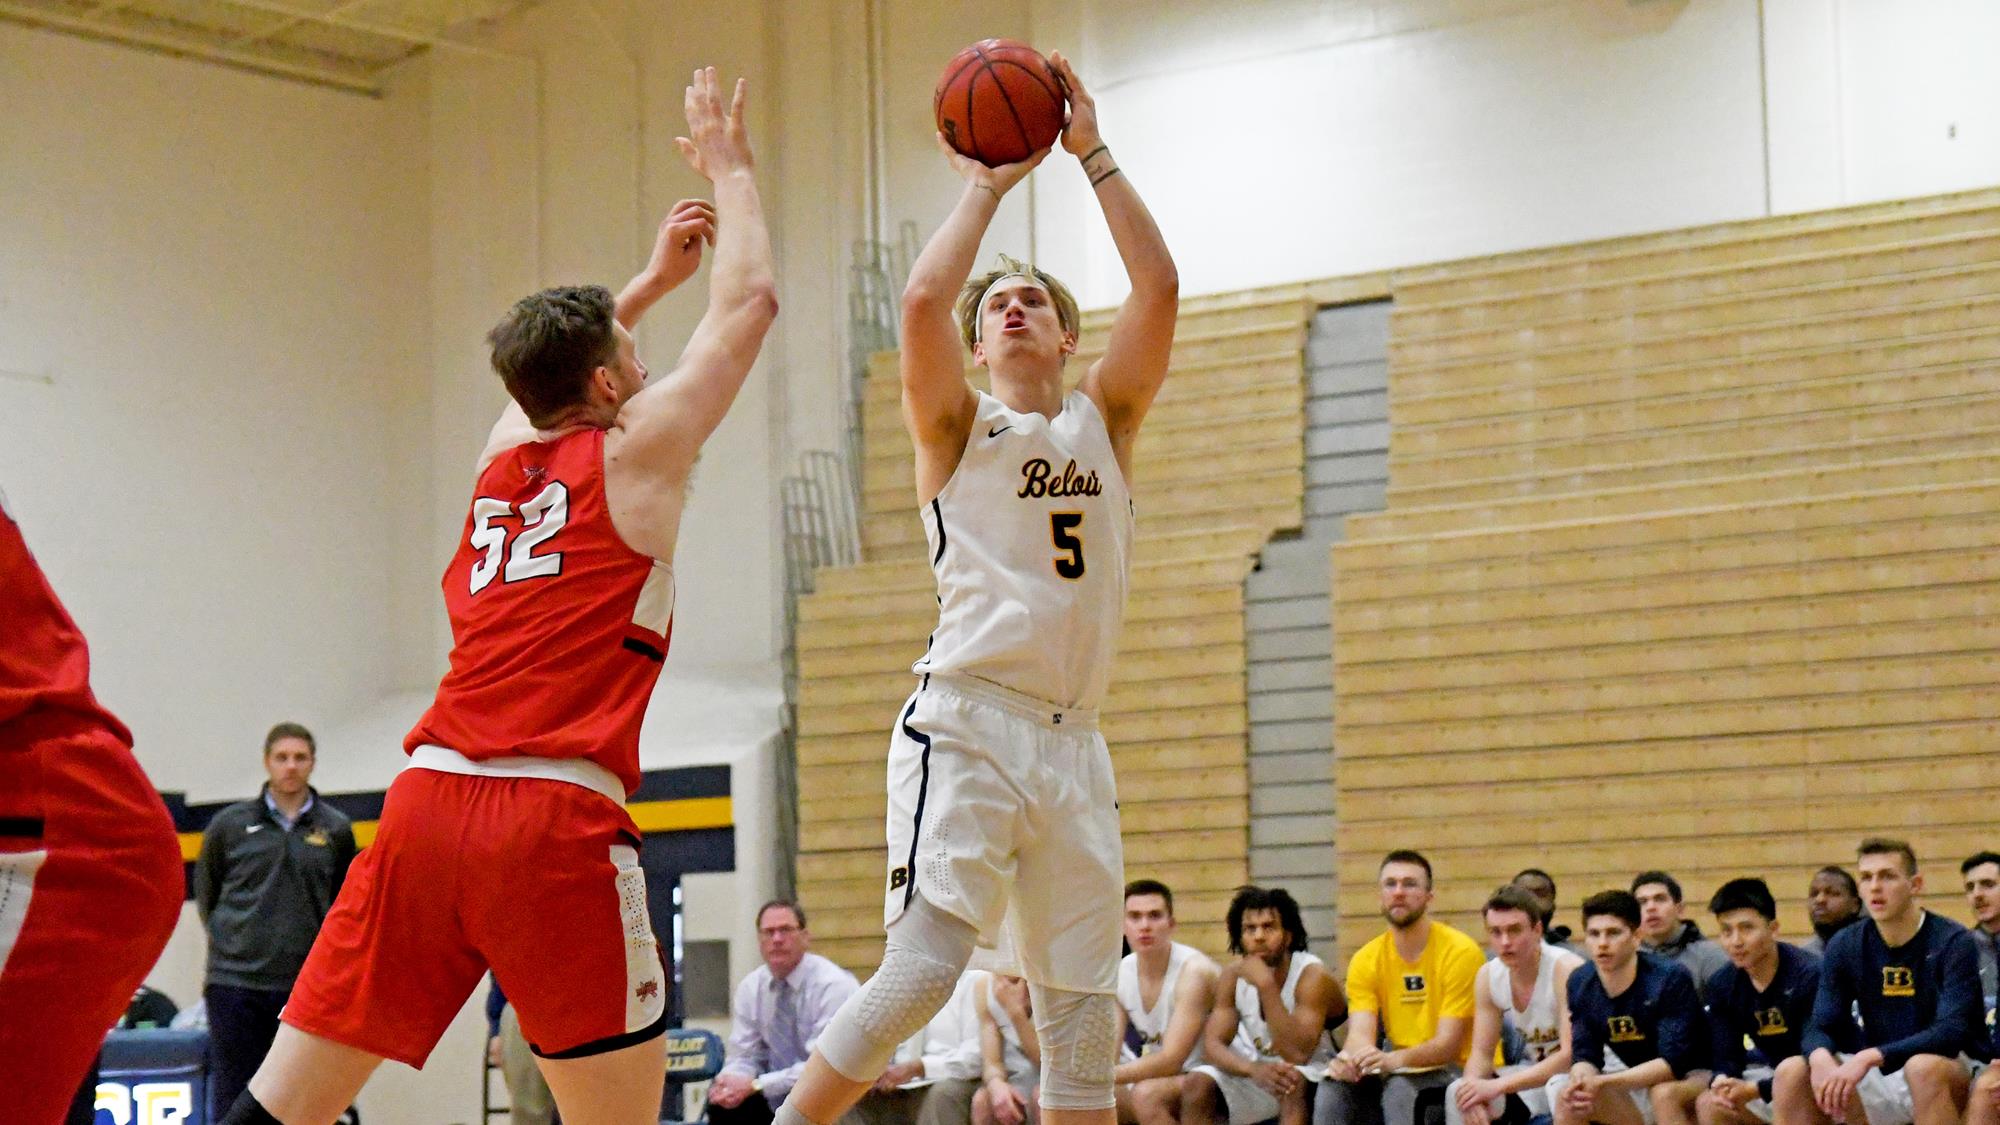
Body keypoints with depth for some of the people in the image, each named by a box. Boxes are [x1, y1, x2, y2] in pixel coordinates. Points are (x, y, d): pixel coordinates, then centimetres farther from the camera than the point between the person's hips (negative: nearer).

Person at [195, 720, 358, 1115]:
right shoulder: (230, 823, 2)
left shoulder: (336, 829, 3)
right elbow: (205, 890, 15)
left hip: (305, 984, 1)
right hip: (235, 982, -1)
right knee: (233, 1097, 1)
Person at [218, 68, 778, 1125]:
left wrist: (653, 276, 51)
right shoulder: (634, 454, 6)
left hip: (427, 802, 6)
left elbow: (557, 356, 46)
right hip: (555, 819, -6)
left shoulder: (497, 461, 21)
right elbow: (749, 300, 15)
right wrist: (731, 169, 28)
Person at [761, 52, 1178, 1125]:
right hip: (966, 723, -4)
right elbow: (922, 301, -11)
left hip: (1072, 743, 5)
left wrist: (1093, 152, 2)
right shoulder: (956, 427, 8)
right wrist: (985, 186, 0)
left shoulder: (1104, 420, 17)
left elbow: (1158, 288, 3)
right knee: (924, 963, -19)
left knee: (1083, 1006, 4)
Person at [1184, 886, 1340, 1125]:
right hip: (1253, 1076, 4)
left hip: (1310, 1077, -4)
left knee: (1293, 1083, -38)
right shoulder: (1233, 975, -5)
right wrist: (1253, 1069, -33)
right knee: (1195, 1087, -21)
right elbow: (1212, 1045, -11)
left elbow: (1298, 1054, -31)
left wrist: (1266, 985, -36)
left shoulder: (1312, 974, -20)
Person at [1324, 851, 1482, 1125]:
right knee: (1334, 1087, -20)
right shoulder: (1366, 960, 2)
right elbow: (1360, 1034, -8)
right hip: (1401, 1072, 5)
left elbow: (1448, 1044, -19)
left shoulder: (1460, 952, -13)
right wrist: (1350, 1057, -34)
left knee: (1401, 1088, -33)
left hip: (1461, 1070, -5)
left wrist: (1394, 1059, -39)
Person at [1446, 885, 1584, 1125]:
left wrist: (1497, 1086, -35)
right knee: (1457, 1094, -14)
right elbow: (1481, 1053, -1)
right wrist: (1475, 1089, -26)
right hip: (1533, 1073, 6)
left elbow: (1571, 1056, -31)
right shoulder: (1488, 976, -4)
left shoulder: (1567, 970, -24)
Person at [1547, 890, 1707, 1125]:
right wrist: (1581, 1080, -30)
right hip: (1640, 1083, 6)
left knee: (1664, 1094, -37)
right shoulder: (1581, 983, -6)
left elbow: (1672, 1062, -28)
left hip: (1692, 1079, -6)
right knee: (1566, 1097, -15)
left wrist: (1603, 1083, -38)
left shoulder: (1671, 979, -23)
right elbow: (1584, 1055, -4)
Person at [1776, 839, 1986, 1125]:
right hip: (1885, 1080, 5)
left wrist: (1870, 1057, -35)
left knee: (1924, 1067, -38)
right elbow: (1819, 1028, -2)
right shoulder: (1845, 946, 2)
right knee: (1791, 1073, -16)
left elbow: (1952, 1031, -23)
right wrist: (1821, 1058, -28)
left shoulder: (1952, 942, -12)